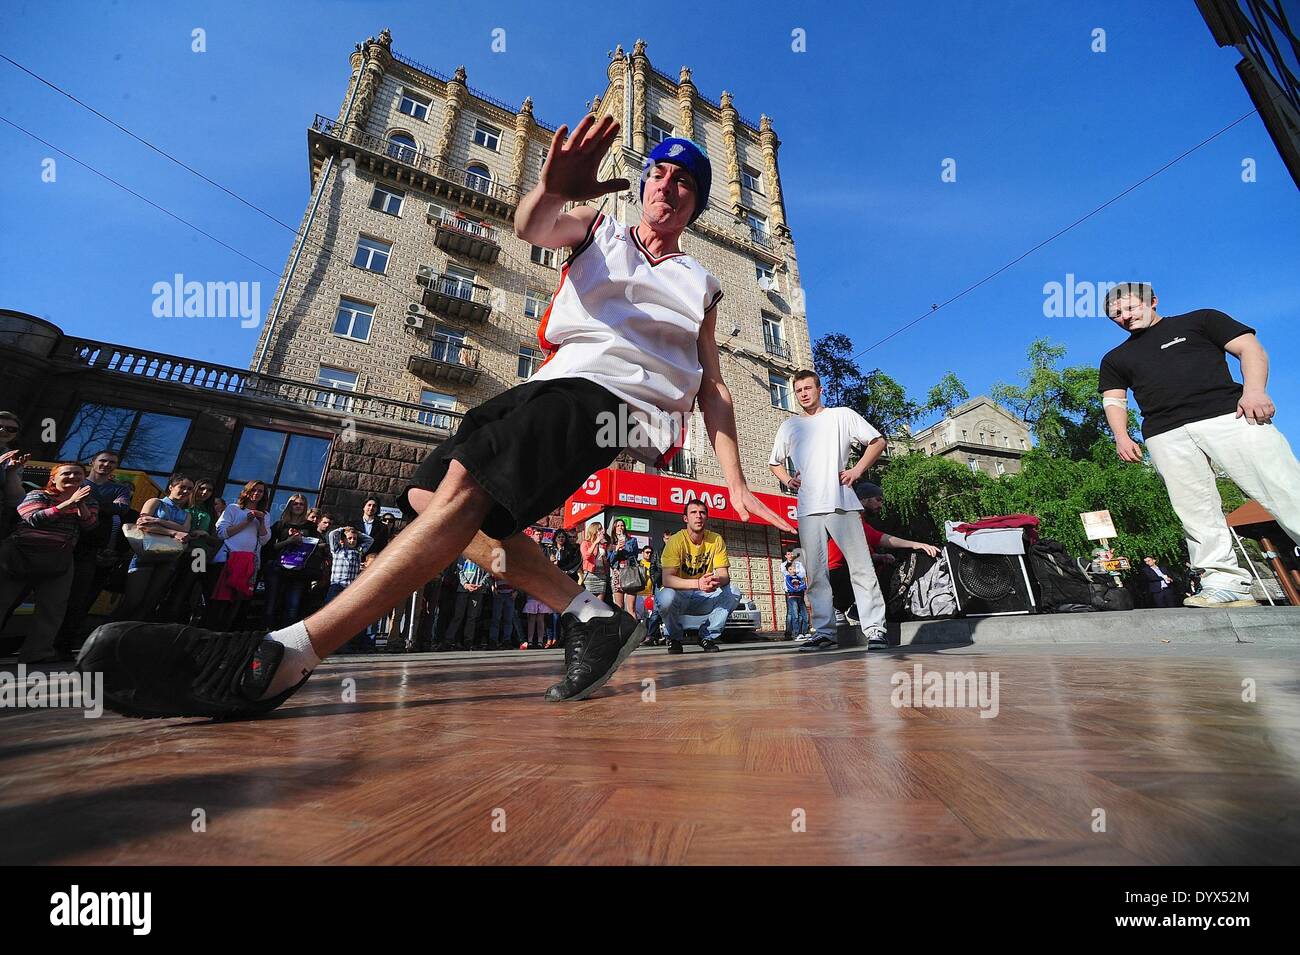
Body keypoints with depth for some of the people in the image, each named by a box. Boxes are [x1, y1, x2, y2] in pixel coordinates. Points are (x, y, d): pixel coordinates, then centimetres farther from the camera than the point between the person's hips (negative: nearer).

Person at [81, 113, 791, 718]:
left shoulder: (702, 288, 21)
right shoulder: (595, 229, 24)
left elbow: (712, 389, 16)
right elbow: (532, 227, 1)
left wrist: (736, 484, 7)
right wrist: (550, 188, -24)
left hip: (608, 392, -4)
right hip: (558, 385, 5)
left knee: (463, 485, -26)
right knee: (429, 494, -6)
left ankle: (275, 659, -27)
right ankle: (590, 619, -11)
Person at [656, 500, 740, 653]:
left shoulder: (716, 540, -6)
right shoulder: (676, 540, -16)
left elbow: (725, 575, -10)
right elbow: (667, 579, -26)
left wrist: (717, 581, -36)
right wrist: (698, 583, -42)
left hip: (704, 599, 3)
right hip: (679, 596, -3)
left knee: (733, 594, -20)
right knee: (666, 597, -35)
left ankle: (708, 636, 2)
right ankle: (674, 638, -2)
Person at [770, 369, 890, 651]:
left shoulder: (842, 415, 12)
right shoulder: (788, 426, 20)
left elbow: (878, 441, 11)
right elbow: (775, 463, 28)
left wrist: (857, 470, -2)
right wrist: (787, 480, 8)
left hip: (842, 503, -3)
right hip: (807, 509, 3)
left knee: (861, 568, -5)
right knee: (815, 574, 3)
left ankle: (875, 630, 2)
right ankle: (824, 632, 9)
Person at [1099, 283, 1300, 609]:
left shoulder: (1199, 320, 20)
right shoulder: (1115, 359, 25)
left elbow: (1251, 349, 11)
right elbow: (1114, 400, 17)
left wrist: (1254, 390, -8)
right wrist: (1121, 436, 0)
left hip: (1229, 416, -1)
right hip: (1166, 435, 2)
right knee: (1196, 513, -6)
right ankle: (1225, 583, -4)